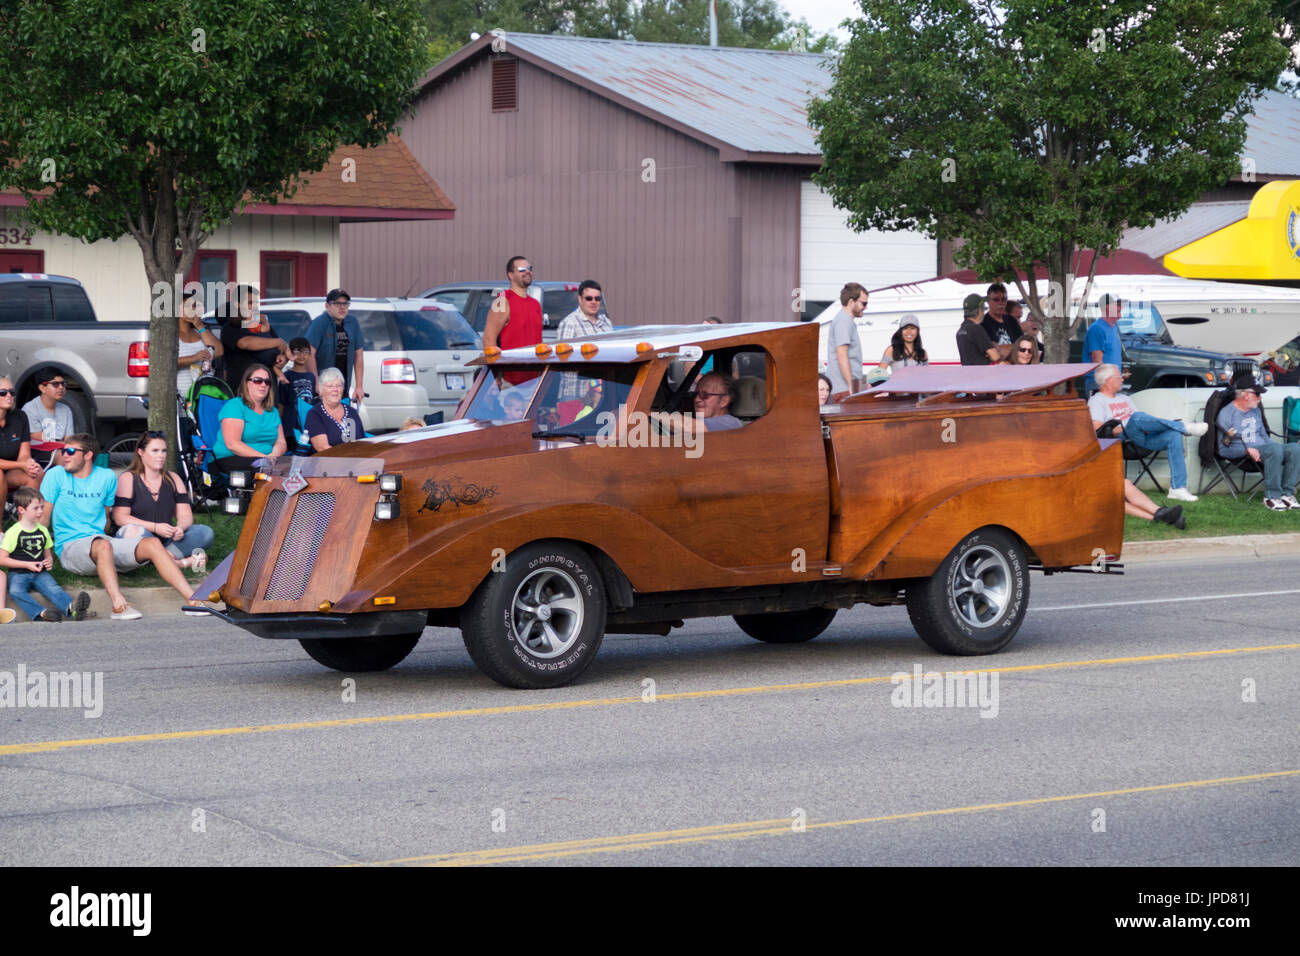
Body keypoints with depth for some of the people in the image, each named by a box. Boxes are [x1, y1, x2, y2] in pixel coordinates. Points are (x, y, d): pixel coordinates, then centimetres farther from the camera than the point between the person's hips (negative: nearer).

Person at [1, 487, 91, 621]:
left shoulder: (43, 531, 14)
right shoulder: (13, 533, -2)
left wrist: (49, 561, 0)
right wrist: (27, 565, -10)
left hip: (40, 573, 3)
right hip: (19, 574, -3)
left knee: (53, 588, -29)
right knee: (16, 591, -37)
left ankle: (71, 609, -58)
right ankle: (42, 614, -59)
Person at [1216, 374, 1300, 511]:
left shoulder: (1256, 411, 22)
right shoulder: (1226, 413, -3)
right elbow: (1223, 450, -6)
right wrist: (1247, 450, -22)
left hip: (1262, 449, 7)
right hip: (1242, 454, -7)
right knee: (1275, 448, -36)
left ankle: (1287, 493, -23)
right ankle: (1272, 497, -32)